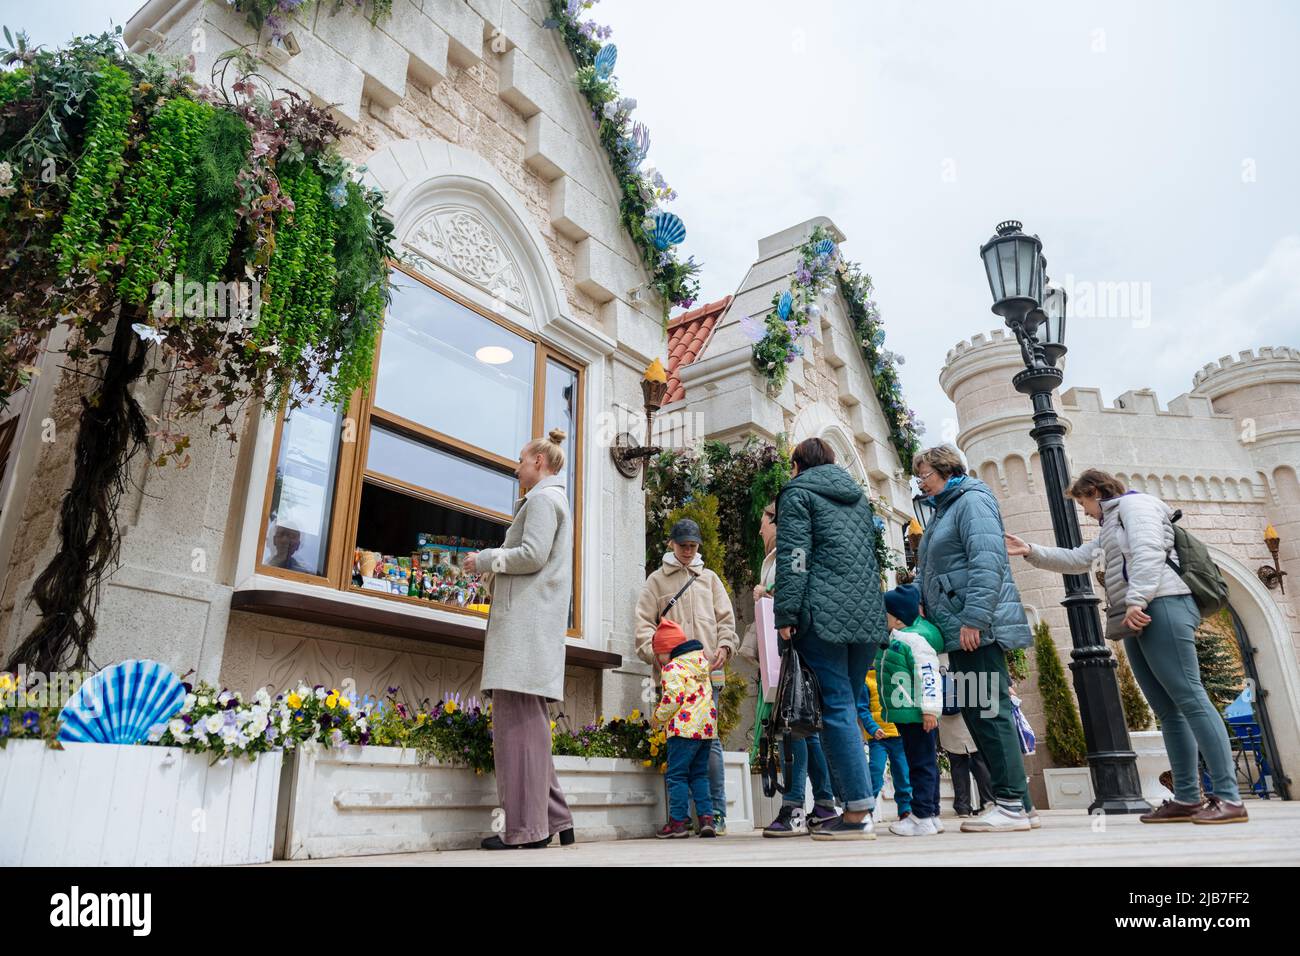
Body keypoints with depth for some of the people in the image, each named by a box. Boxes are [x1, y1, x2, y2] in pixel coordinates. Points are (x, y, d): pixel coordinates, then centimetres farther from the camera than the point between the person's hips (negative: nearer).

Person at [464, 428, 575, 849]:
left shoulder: (542, 498, -4)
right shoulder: (553, 500, 27)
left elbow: (532, 555, -16)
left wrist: (484, 560, -4)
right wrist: (492, 561, 18)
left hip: (526, 621, -10)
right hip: (531, 621, 10)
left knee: (518, 719, -10)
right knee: (526, 721, 10)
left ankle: (526, 829, -8)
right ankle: (554, 818, 12)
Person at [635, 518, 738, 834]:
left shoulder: (709, 579, 21)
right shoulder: (657, 579, 14)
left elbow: (725, 618, 15)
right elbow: (644, 622, 5)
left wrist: (724, 646, -4)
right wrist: (655, 652, -12)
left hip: (708, 671, 1)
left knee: (710, 739, -3)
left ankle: (716, 812, 2)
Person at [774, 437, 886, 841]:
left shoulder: (798, 493, 3)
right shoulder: (858, 494, 24)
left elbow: (794, 557, -9)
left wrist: (786, 614, -12)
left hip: (825, 612, -6)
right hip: (868, 615, 7)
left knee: (837, 706, -6)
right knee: (848, 704, 10)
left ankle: (858, 812, -8)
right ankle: (854, 804, 10)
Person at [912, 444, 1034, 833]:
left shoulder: (972, 501, -6)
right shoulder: (944, 511, 24)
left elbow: (987, 562, -18)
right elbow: (935, 574, 27)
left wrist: (973, 618, -24)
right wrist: (929, 614, 18)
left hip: (977, 629, -10)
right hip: (958, 630, 10)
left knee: (988, 710, -9)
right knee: (976, 711, 9)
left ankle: (1012, 806, -4)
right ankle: (1014, 801, 14)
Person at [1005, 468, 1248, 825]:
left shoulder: (1135, 503, 3)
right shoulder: (1110, 528, 32)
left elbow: (1148, 552, -13)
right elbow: (1076, 559, 29)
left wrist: (1136, 600, -22)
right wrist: (1031, 552, 21)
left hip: (1160, 607, -10)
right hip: (1138, 621, 10)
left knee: (1190, 698, -14)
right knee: (1168, 710, 5)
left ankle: (1229, 797, -15)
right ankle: (1187, 798, 4)